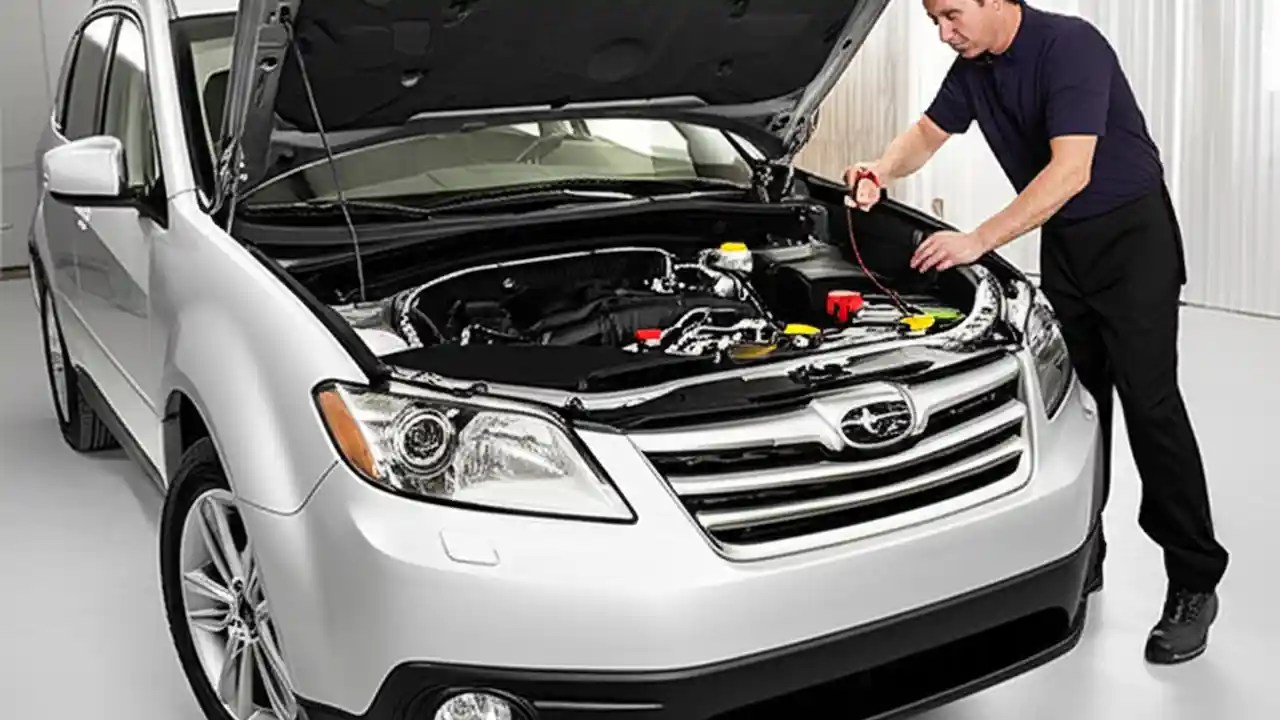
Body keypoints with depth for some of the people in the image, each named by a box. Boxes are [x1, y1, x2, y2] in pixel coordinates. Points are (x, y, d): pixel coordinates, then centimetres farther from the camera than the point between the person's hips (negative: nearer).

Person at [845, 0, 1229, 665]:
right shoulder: (973, 67, 4)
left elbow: (1070, 170, -30)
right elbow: (929, 132, 18)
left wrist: (978, 242, -32)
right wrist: (883, 172, -4)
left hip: (1132, 235, -8)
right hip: (1062, 241, 8)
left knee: (1149, 400, -10)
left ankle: (1193, 584, -1)